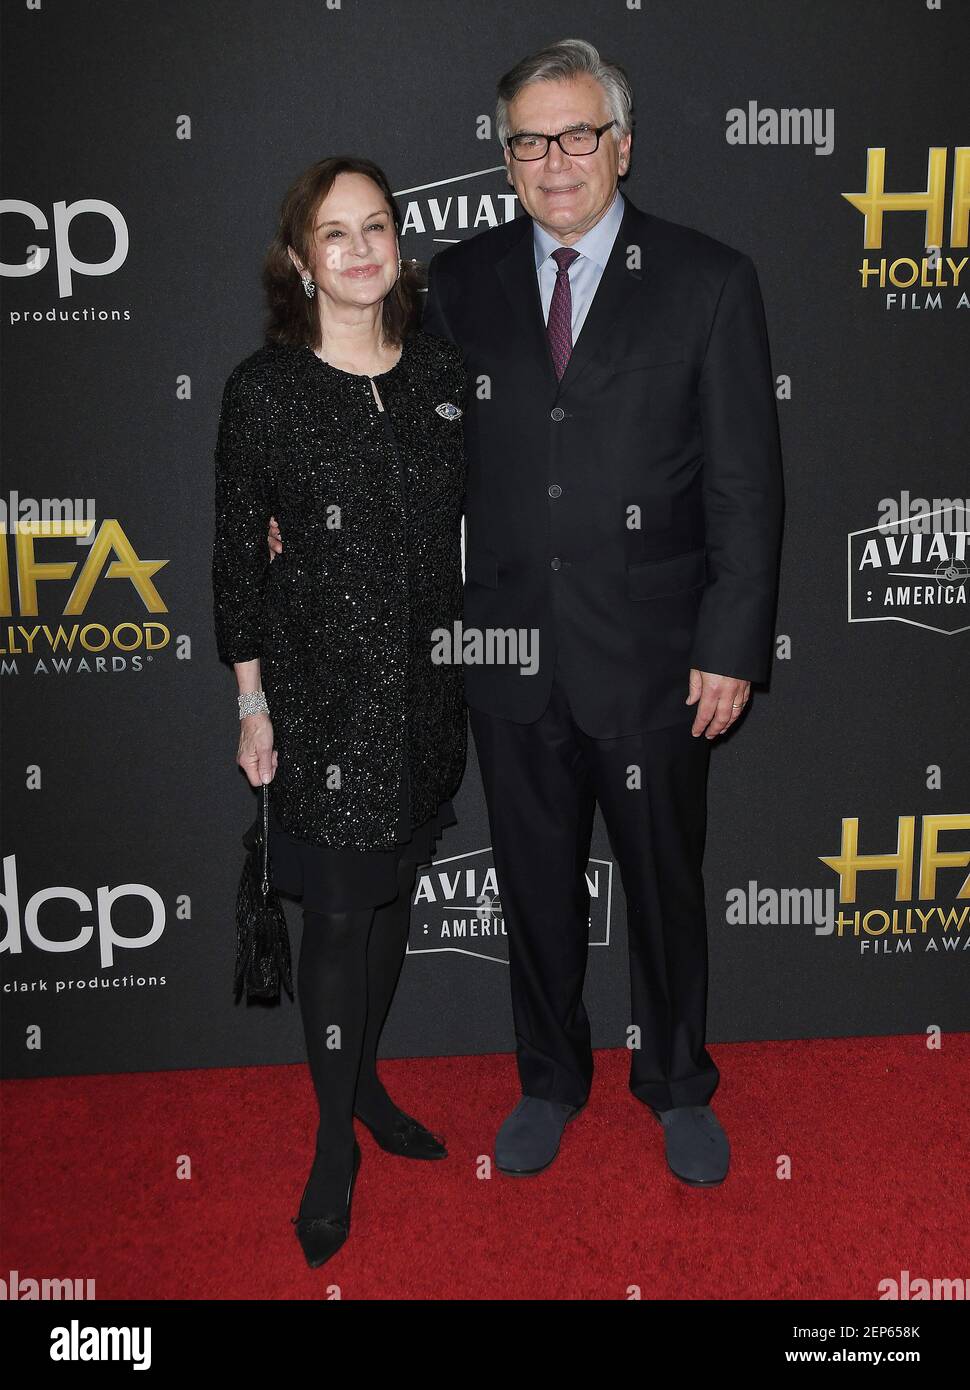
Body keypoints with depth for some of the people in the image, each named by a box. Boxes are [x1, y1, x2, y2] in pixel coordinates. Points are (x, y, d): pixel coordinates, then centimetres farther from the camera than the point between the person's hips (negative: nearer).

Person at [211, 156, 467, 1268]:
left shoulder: (442, 372, 6)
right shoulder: (264, 387, -6)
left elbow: (468, 526, 11)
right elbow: (237, 555, -3)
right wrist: (253, 703, -4)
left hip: (427, 687, 4)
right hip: (323, 691, -4)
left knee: (393, 894, 15)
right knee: (338, 912, 0)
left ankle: (365, 1081, 36)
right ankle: (335, 1143, 18)